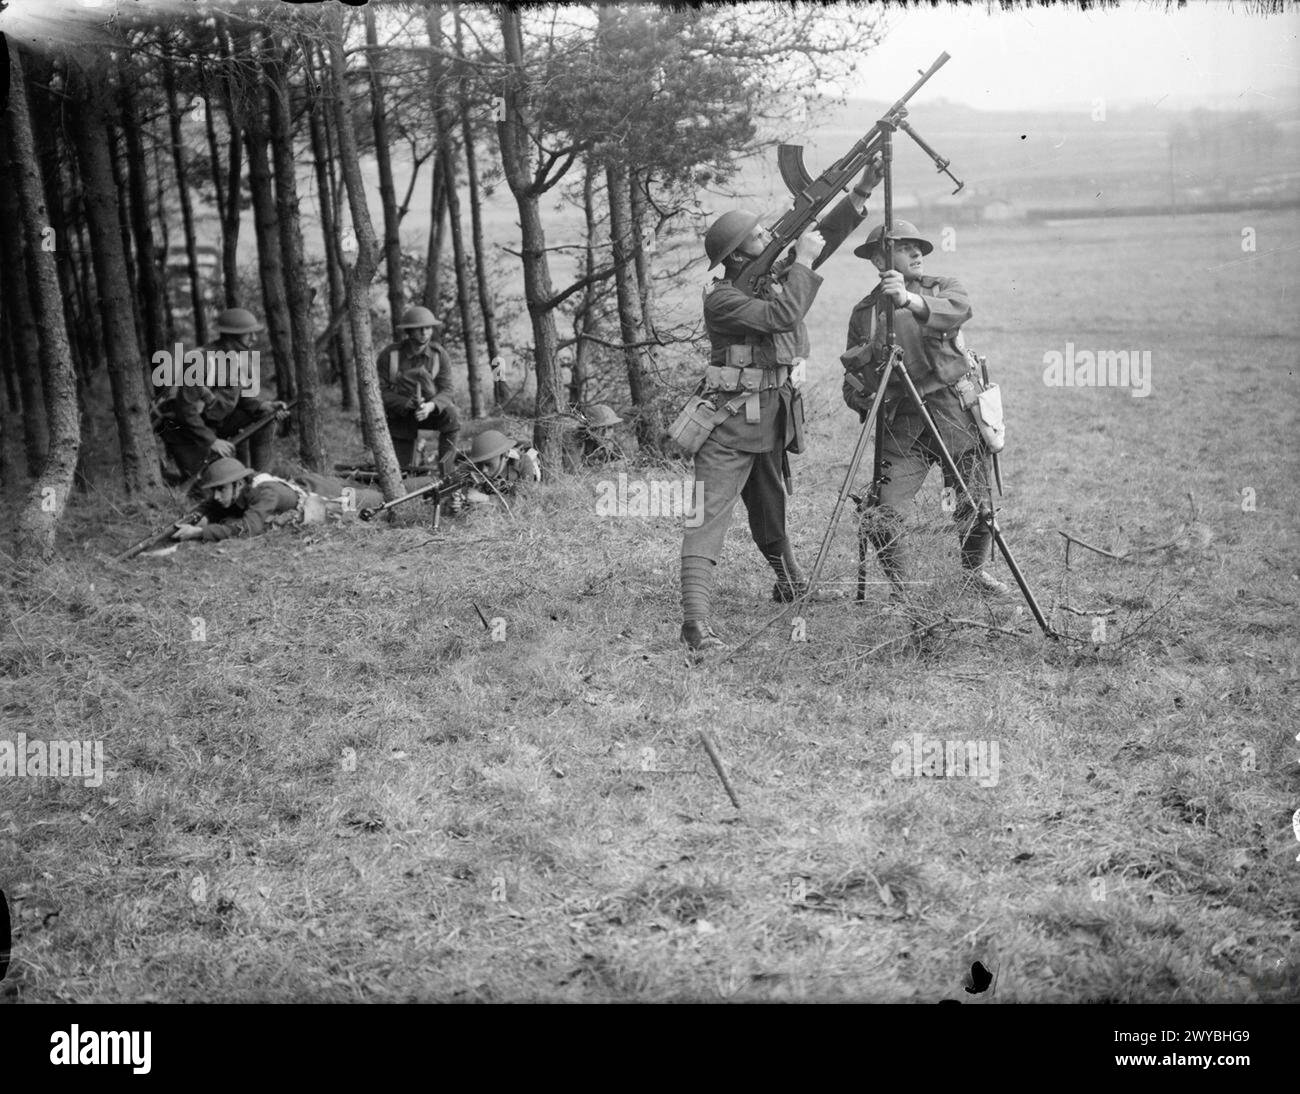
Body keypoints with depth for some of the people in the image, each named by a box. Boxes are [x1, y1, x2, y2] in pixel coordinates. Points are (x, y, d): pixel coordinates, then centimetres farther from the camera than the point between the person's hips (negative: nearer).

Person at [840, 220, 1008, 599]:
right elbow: (853, 383, 14)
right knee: (878, 517, -13)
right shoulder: (865, 311, 9)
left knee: (976, 507, 4)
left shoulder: (943, 287, 7)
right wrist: (858, 388, -10)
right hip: (901, 425, 0)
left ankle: (975, 569, 35)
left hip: (956, 414, 0)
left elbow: (958, 309, -20)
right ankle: (900, 588, 12)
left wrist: (910, 300, -37)